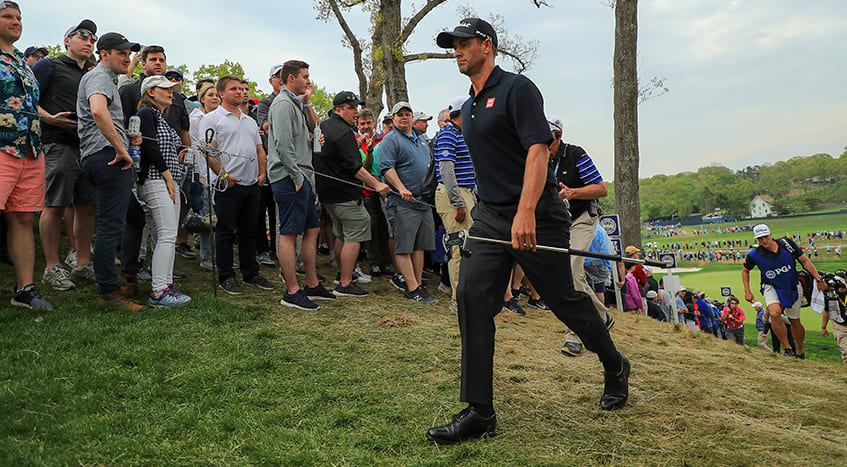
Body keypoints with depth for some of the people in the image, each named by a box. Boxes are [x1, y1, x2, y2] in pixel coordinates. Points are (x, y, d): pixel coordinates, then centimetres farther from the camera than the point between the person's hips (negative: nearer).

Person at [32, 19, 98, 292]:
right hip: (59, 144, -6)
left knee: (88, 207, 6)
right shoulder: (51, 66, 5)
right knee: (55, 206, -6)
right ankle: (52, 267, 1)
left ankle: (83, 264, 14)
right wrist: (51, 119, -16)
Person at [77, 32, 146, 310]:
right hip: (107, 155, -11)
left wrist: (129, 136, 23)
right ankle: (109, 291, -10)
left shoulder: (108, 79, 28)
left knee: (112, 224, 13)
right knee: (112, 225, -11)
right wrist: (121, 149, -23)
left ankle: (108, 287, 18)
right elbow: (98, 111, -27)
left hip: (110, 158, 11)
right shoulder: (99, 76, -6)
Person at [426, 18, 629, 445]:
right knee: (472, 295, -9)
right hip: (489, 217, 7)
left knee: (565, 300, 4)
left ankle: (615, 367, 33)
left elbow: (537, 150, -20)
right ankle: (479, 412, -5)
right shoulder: (468, 108, 17)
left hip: (536, 217, -7)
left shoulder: (517, 89, -8)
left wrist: (525, 213, -30)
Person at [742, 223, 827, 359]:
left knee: (795, 322, 11)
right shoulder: (755, 255, -16)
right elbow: (745, 270, 4)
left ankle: (800, 352, 34)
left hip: (792, 288, 1)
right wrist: (747, 291, -1)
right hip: (772, 288, -1)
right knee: (774, 314, -28)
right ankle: (788, 348, -13)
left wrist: (819, 280, -7)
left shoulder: (786, 243, -16)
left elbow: (805, 261, -6)